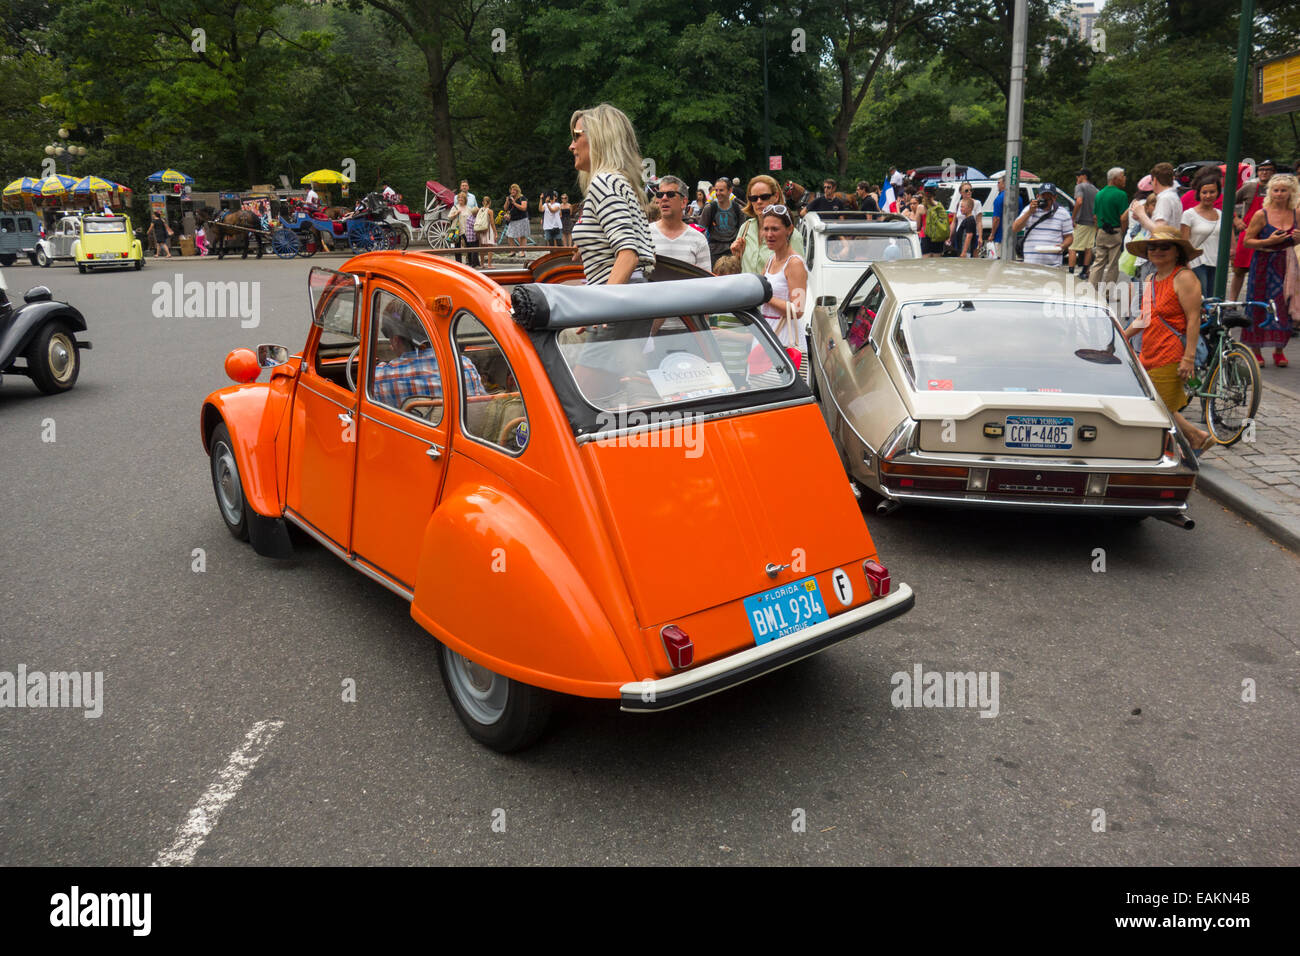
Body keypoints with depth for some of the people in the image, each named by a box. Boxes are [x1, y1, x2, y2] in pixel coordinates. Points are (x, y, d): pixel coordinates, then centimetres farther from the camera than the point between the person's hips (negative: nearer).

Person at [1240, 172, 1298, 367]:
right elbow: (1247, 242, -5)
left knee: (1283, 306, 2)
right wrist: (1269, 241, -18)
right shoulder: (1261, 215, -4)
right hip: (1263, 265, -3)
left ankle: (1279, 349, 14)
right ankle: (1255, 349, 11)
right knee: (1259, 306, -1)